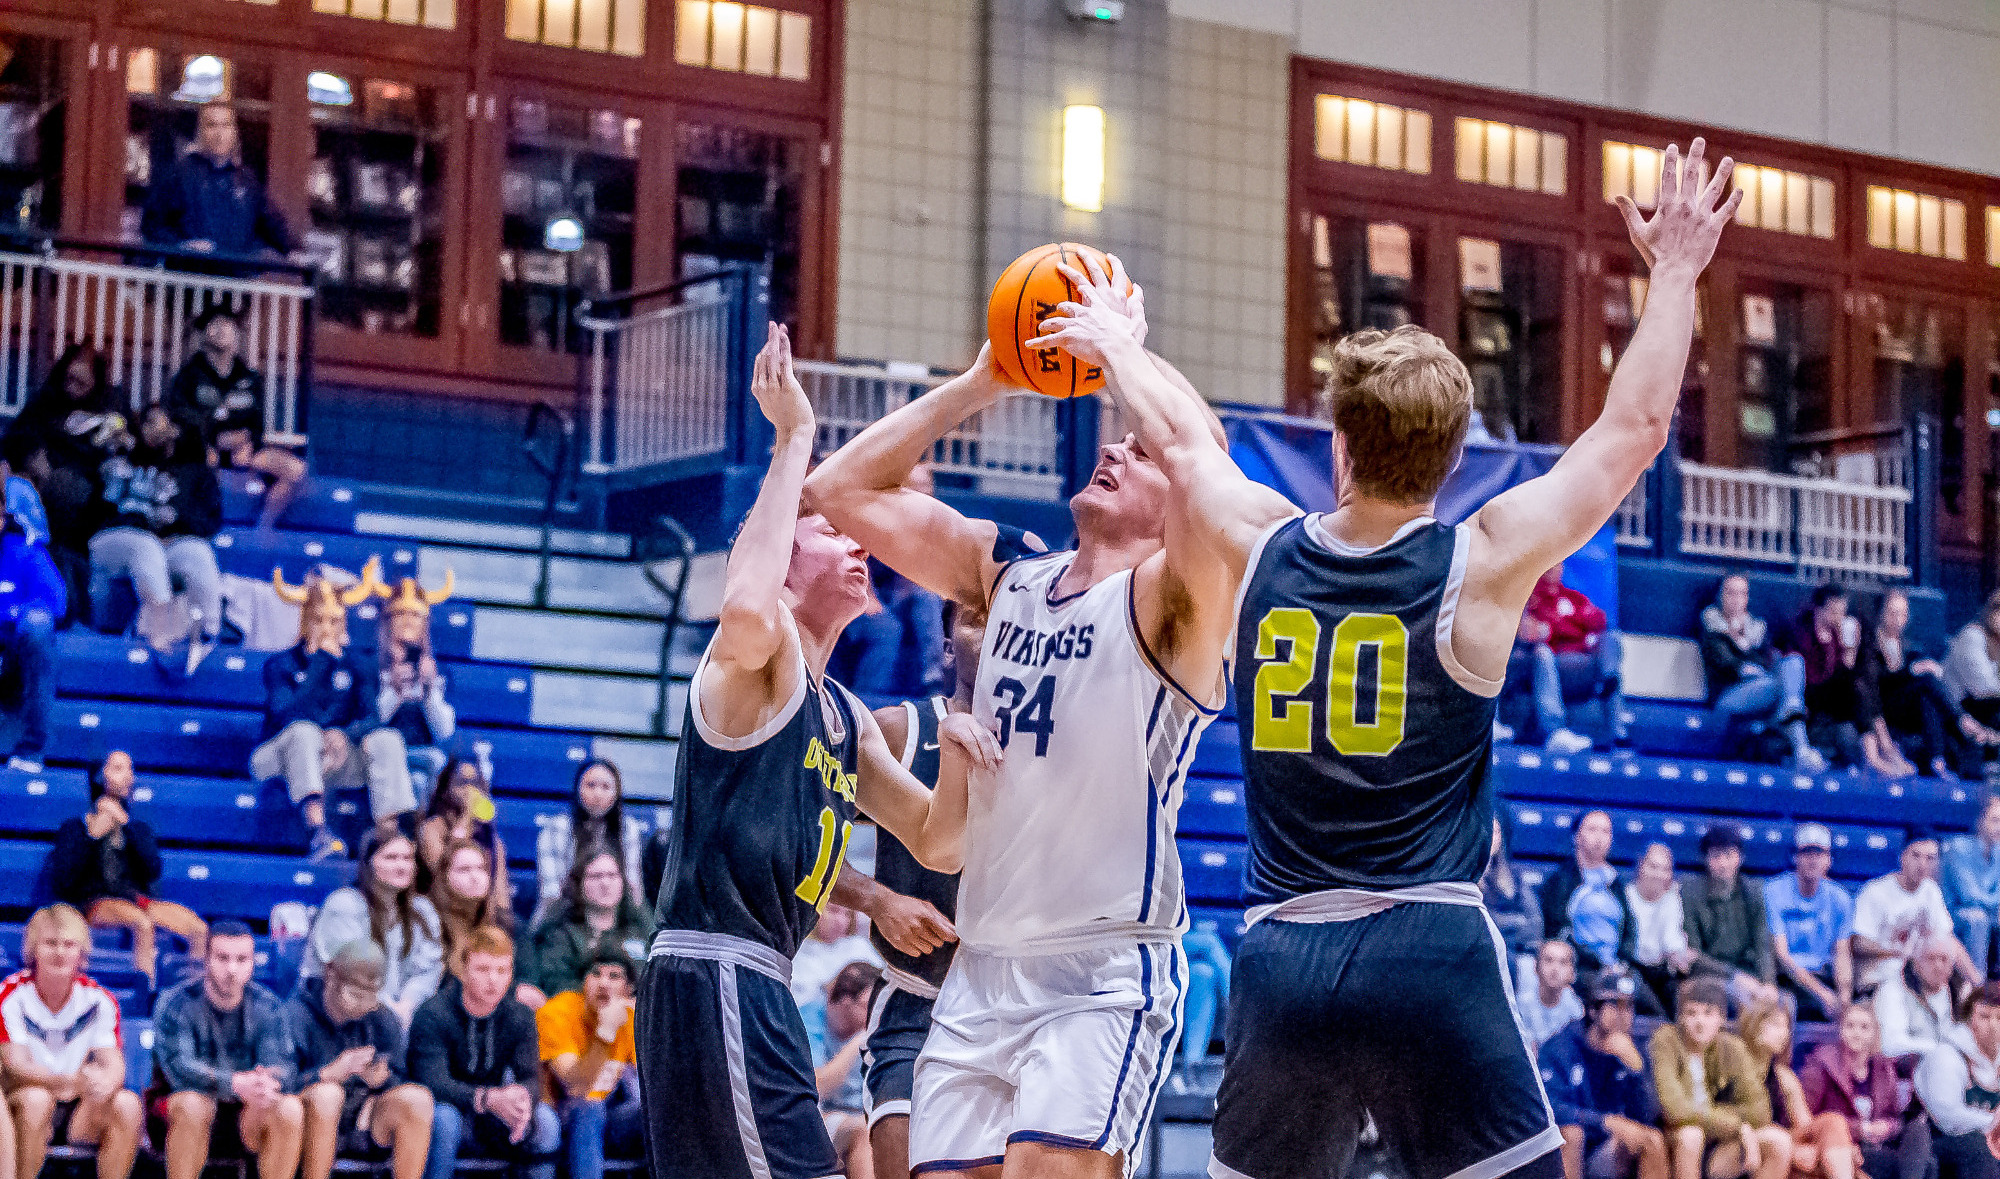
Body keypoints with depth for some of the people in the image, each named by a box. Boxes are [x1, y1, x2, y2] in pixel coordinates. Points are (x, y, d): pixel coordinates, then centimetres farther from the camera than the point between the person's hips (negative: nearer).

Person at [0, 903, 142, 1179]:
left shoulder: (98, 999, 1)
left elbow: (114, 1064, -7)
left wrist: (105, 1083, -35)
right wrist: (72, 1082, -39)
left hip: (80, 1111, 3)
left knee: (126, 1103, -24)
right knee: (35, 1099, -36)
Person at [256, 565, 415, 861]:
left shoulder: (357, 664, 14)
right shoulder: (280, 664, 4)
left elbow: (369, 715, 1)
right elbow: (284, 713, -14)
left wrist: (343, 736, -21)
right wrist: (319, 659, -14)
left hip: (335, 758, 3)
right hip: (280, 756, -3)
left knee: (387, 739, -23)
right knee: (303, 731, -36)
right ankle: (317, 832, -54)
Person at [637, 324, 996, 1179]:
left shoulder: (848, 717, 22)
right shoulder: (760, 656, -6)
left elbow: (938, 846, 22)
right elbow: (744, 609, -33)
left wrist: (954, 756, 0)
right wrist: (795, 437, -23)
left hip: (754, 983, 10)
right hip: (713, 973, -10)